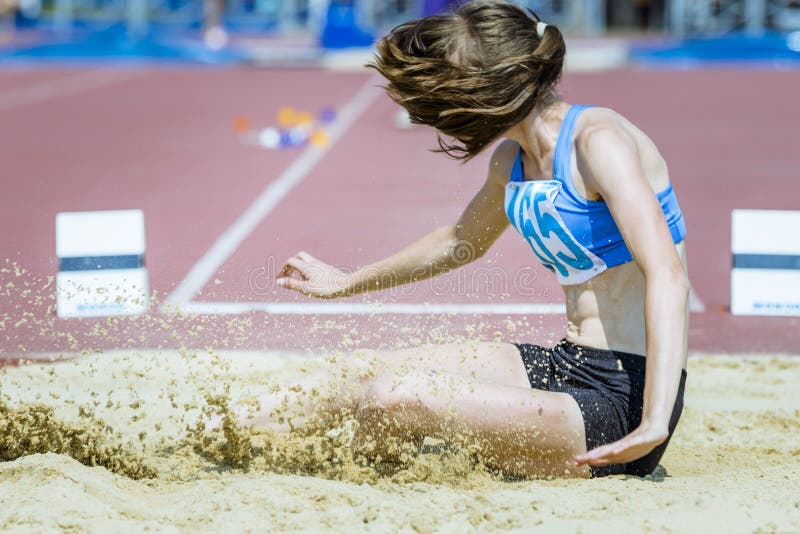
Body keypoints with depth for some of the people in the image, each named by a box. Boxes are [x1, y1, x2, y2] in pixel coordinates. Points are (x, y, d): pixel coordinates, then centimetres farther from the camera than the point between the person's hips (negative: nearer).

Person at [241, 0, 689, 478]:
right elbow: (461, 242, 32)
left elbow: (668, 277, -27)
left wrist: (654, 425, -37)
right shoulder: (513, 161, 10)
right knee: (361, 371, 6)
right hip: (567, 367, 9)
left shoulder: (597, 142, -17)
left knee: (399, 398, -21)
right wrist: (347, 284, 41)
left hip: (623, 403, -9)